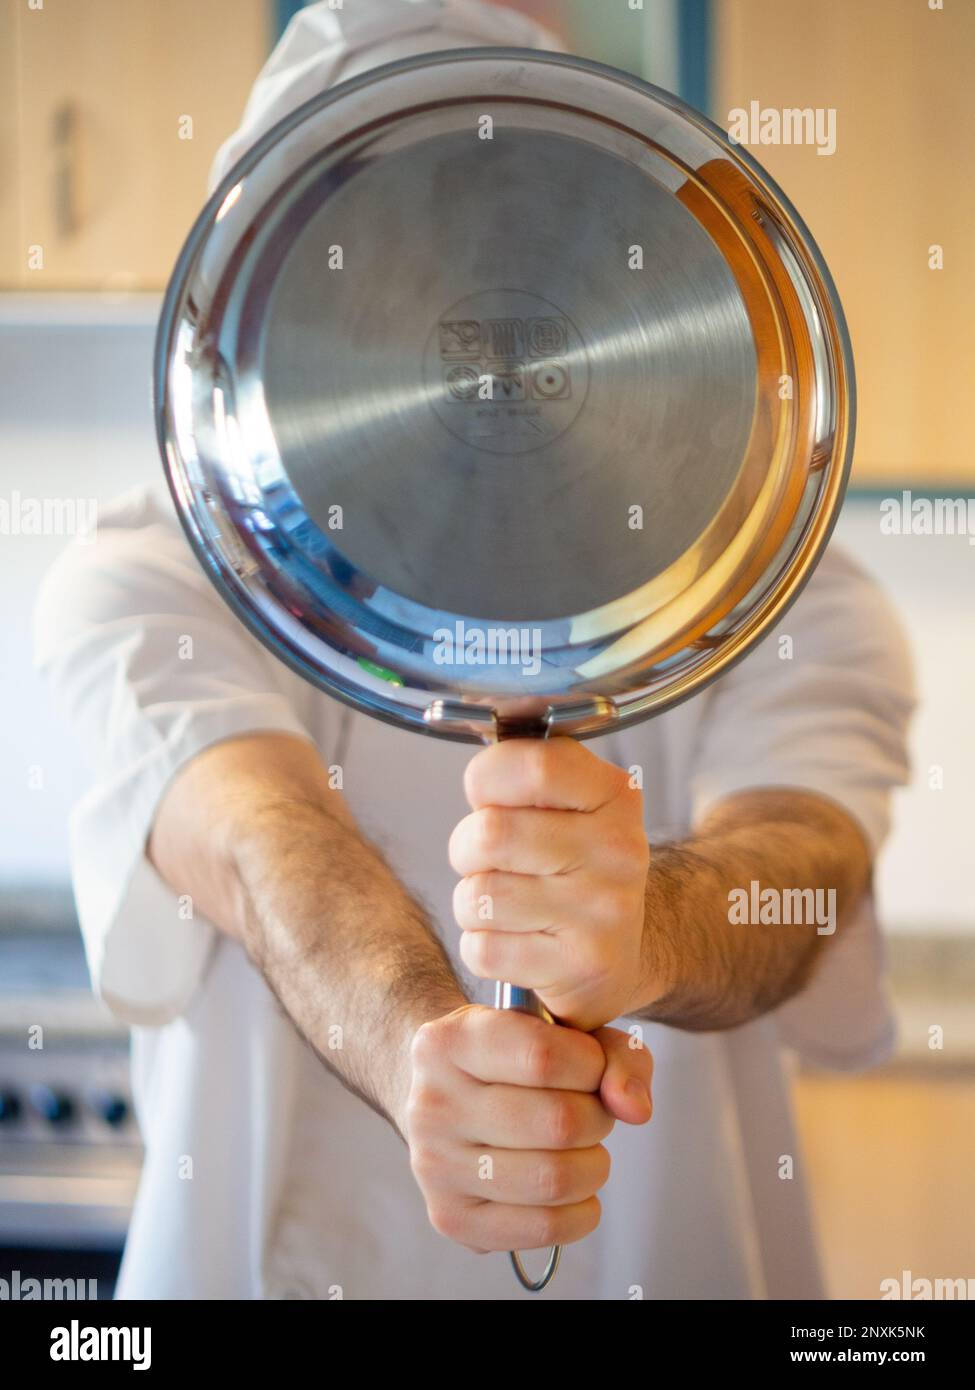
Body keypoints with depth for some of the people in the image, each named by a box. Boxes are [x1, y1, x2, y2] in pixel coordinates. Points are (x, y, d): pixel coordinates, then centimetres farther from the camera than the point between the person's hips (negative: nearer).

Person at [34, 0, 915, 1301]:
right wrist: (415, 1045, -38)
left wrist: (646, 934, -38)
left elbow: (797, 868, -17)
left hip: (664, 1267, 1)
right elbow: (266, 851, -19)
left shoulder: (779, 600, 0)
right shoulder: (150, 580, -2)